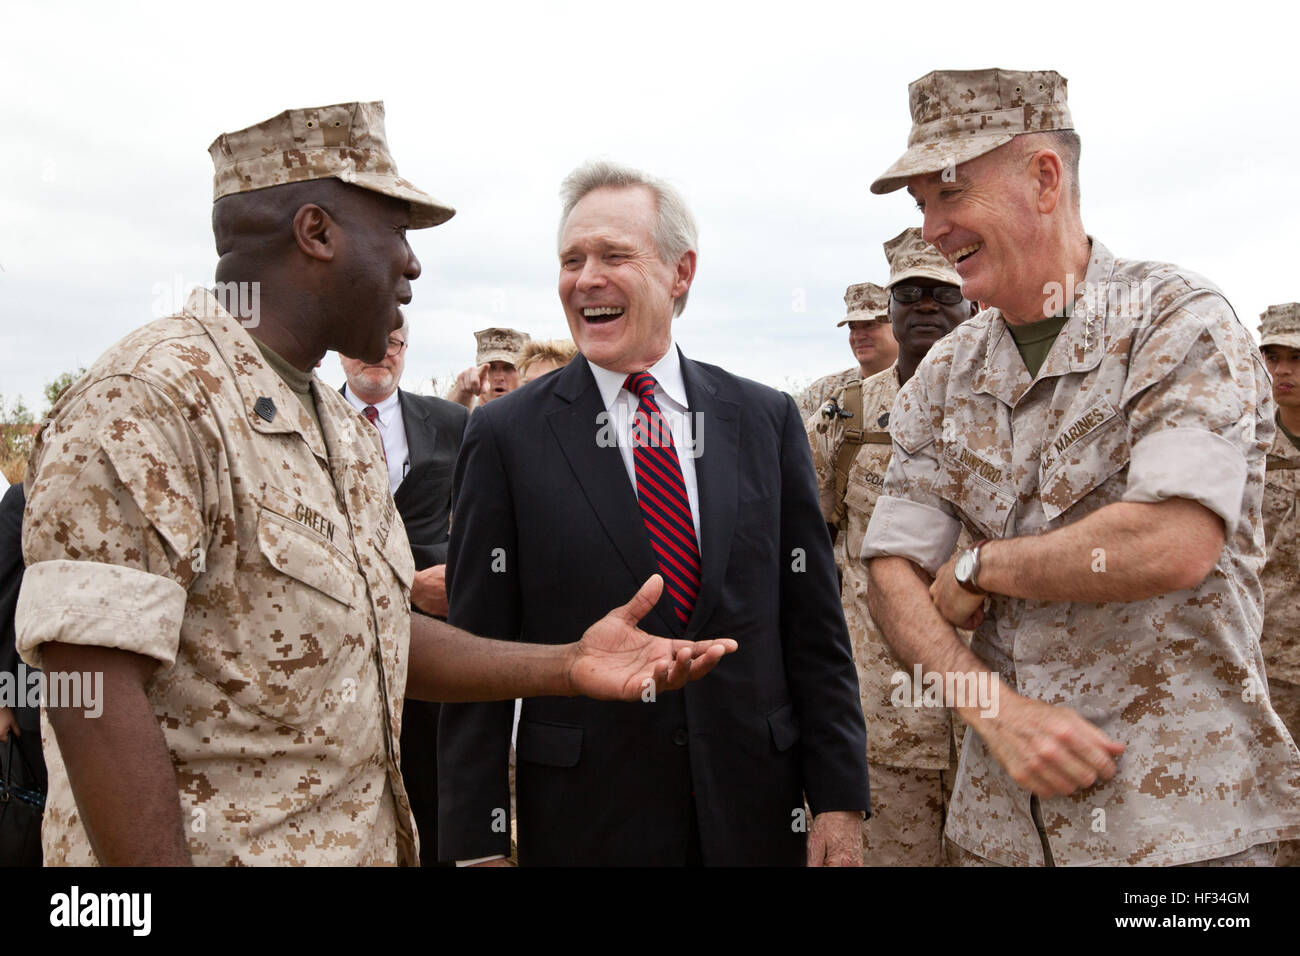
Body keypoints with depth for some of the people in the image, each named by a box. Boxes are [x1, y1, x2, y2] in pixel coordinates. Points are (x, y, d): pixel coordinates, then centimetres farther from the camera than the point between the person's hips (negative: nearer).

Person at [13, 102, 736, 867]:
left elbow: (371, 634, 11)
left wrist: (566, 665, 0)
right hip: (219, 847, -8)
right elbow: (93, 691, -22)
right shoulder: (144, 401, -17)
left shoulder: (349, 432, 11)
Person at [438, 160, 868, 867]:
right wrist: (478, 844, -6)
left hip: (756, 811, 2)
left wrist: (839, 798, 0)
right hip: (582, 822, -2)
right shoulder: (506, 437, -5)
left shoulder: (767, 419, 2)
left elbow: (815, 628, 3)